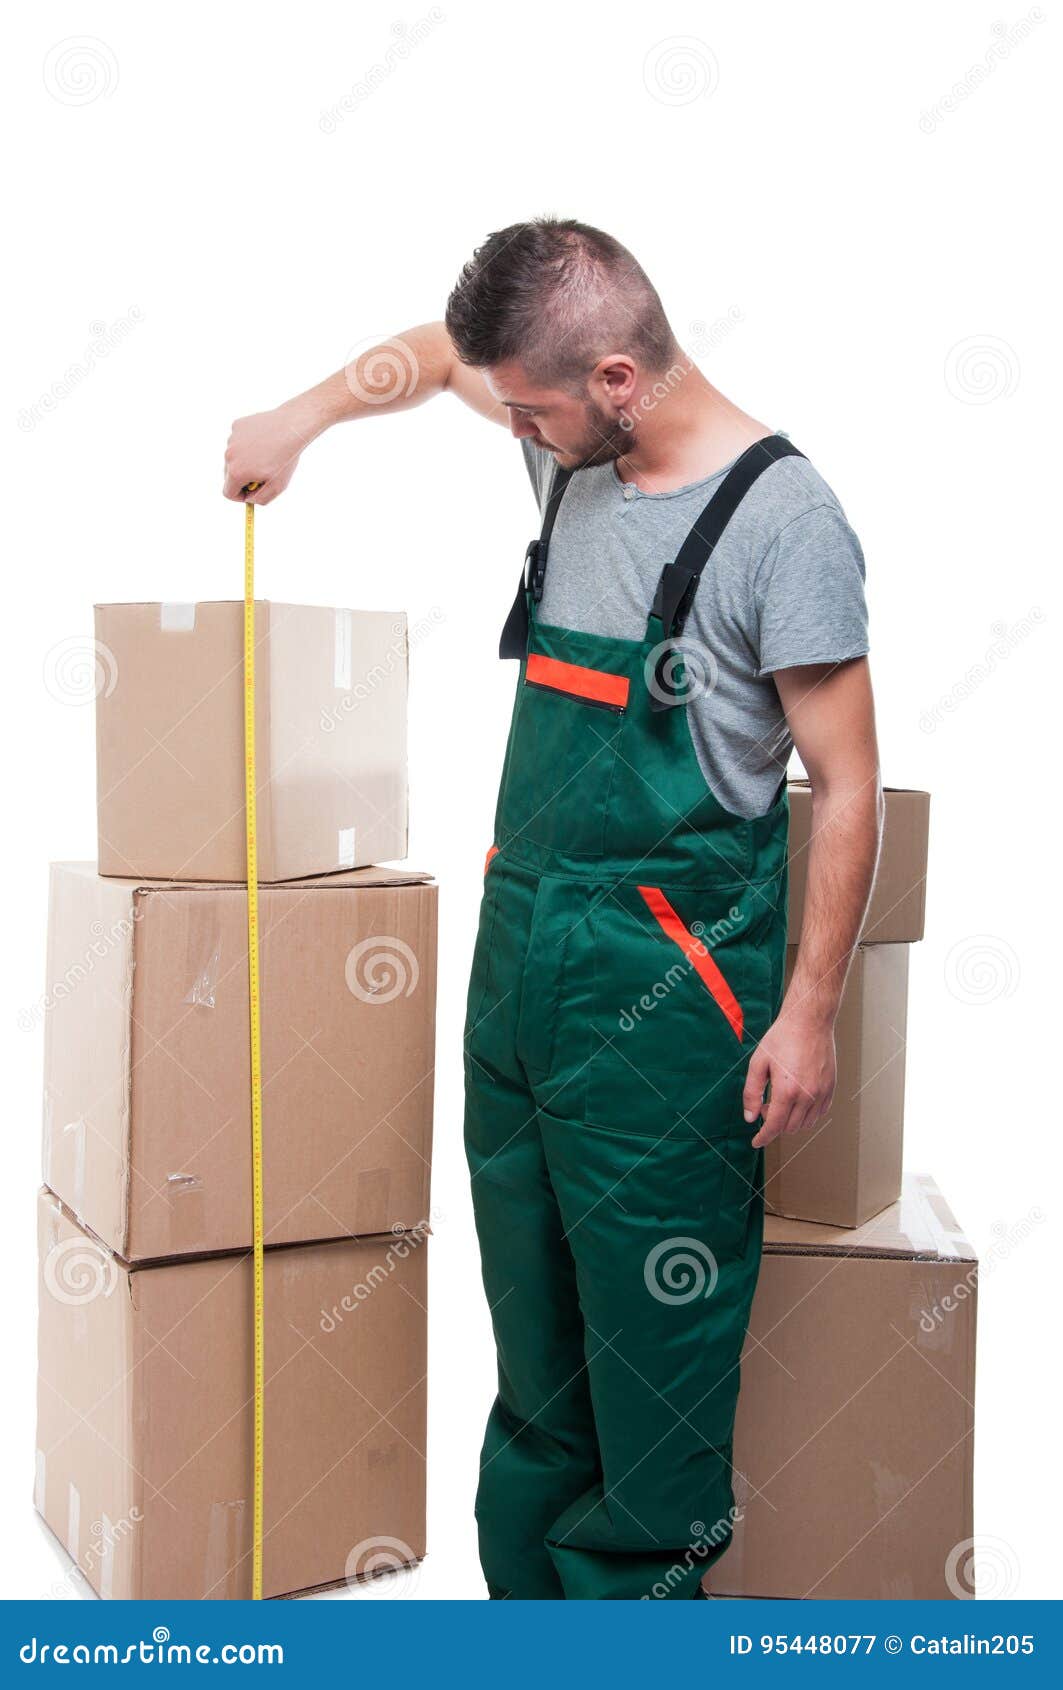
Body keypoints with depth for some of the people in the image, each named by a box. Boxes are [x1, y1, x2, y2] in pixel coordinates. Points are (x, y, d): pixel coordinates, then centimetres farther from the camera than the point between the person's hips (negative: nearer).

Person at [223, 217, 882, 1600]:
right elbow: (435, 355, 28)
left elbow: (847, 786, -13)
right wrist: (301, 419, 18)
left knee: (653, 1341, 1)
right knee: (533, 1325, 18)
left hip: (664, 983, -7)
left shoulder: (781, 519, -15)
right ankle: (520, 1585, 33)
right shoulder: (574, 456, 6)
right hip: (521, 949, 8)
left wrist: (809, 1010, -12)